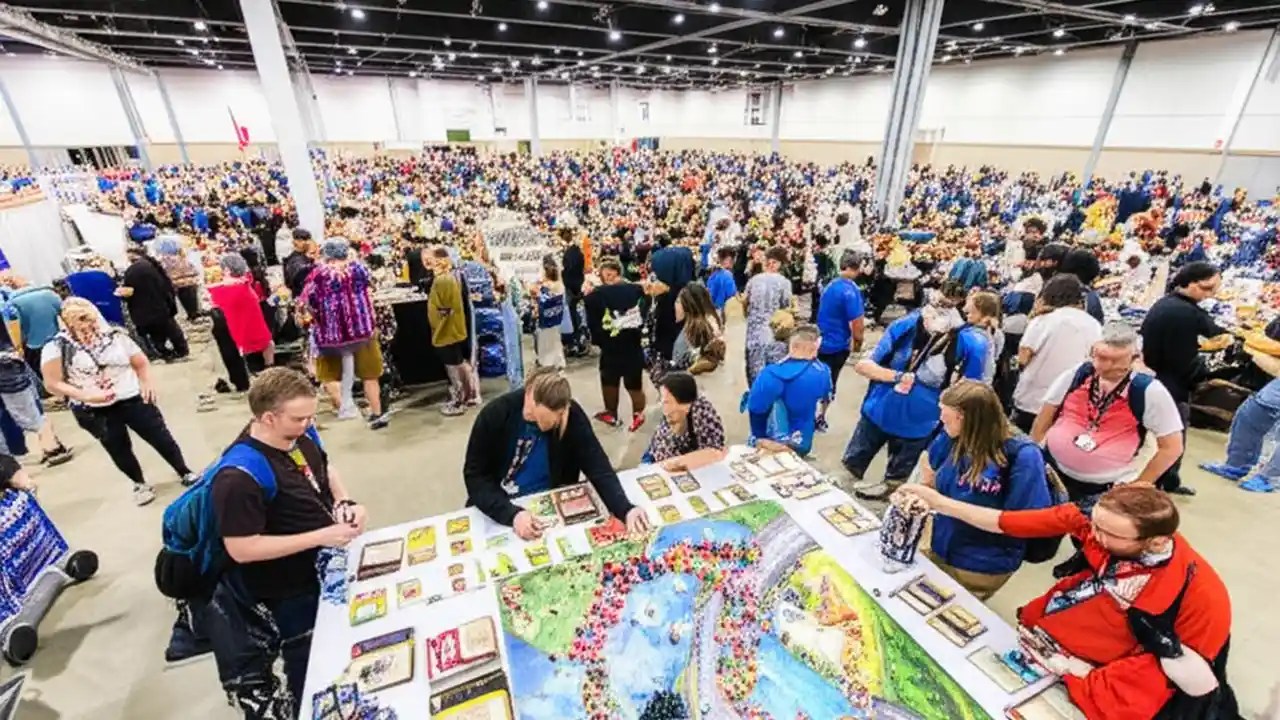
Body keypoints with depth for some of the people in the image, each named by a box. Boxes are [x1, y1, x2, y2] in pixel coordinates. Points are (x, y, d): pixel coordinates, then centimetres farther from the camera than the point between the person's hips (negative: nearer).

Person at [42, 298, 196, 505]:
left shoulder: (114, 335, -1)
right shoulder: (57, 346, -6)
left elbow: (141, 362, 6)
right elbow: (53, 384, -7)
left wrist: (146, 381, -11)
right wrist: (85, 395, -21)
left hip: (133, 399, 1)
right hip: (94, 411, 0)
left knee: (161, 437, 7)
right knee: (118, 449, 13)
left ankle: (185, 473, 25)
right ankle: (139, 484, 35)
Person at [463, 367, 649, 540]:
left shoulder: (572, 415, -17)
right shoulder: (494, 415, -19)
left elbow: (598, 467, -18)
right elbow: (474, 476, -15)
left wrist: (625, 509, -35)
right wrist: (512, 514, -30)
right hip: (499, 510, 0)